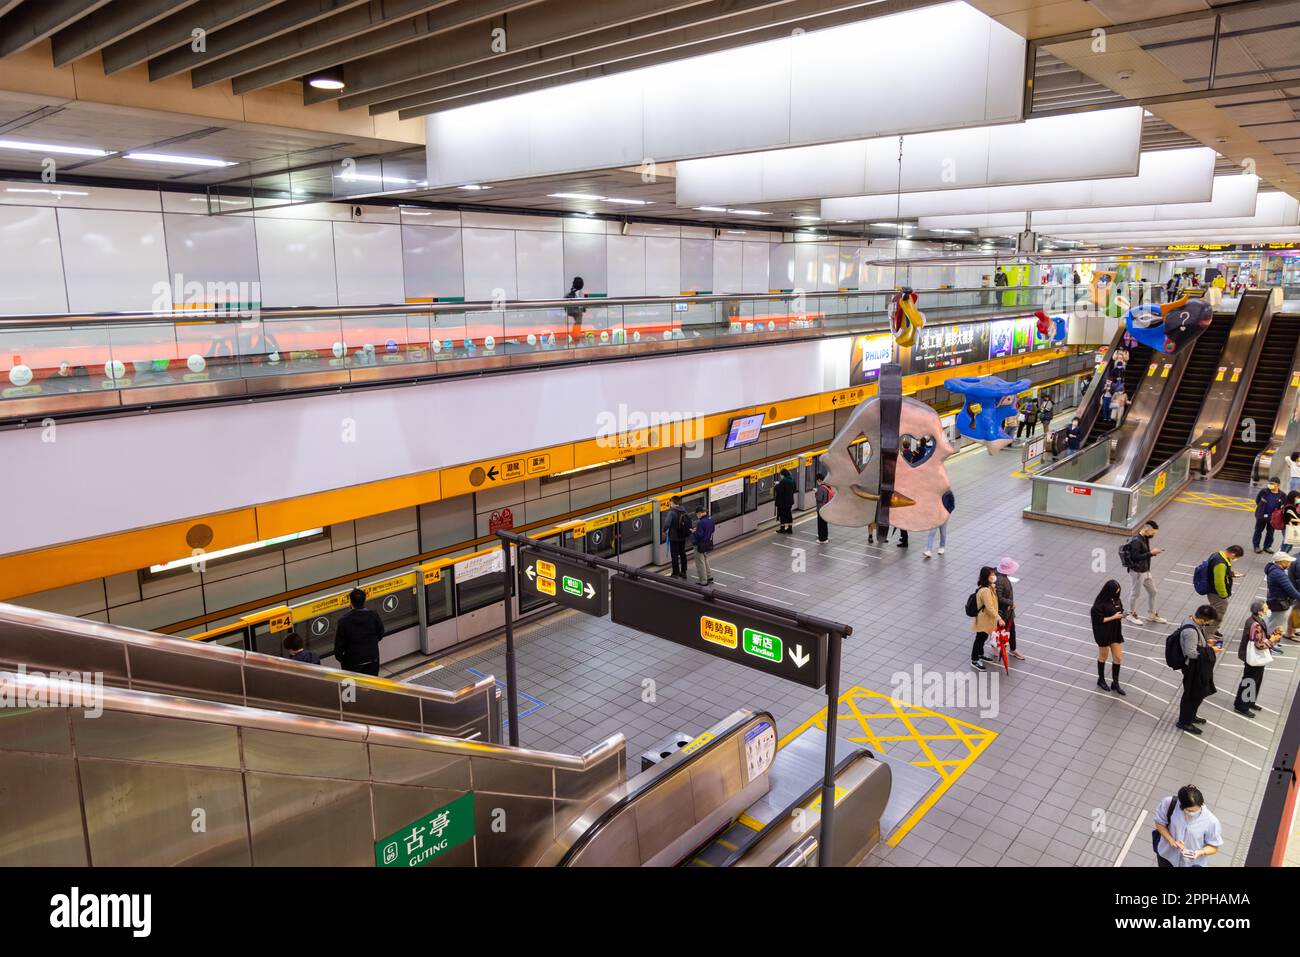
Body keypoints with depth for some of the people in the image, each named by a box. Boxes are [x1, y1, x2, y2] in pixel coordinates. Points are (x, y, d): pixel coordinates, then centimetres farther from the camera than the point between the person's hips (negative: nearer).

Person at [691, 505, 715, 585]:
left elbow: (698, 535, -26)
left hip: (700, 545, -8)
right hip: (708, 543, 8)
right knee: (705, 560, 26)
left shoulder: (701, 522, -28)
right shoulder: (711, 519, -2)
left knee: (700, 563, 6)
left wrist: (694, 532, -6)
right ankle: (709, 577, 33)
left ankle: (703, 581, 14)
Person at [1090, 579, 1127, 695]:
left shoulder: (1116, 599, -2)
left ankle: (1115, 683, 22)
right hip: (1103, 633, -6)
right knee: (1103, 656, 13)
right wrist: (1114, 617, -22)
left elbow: (1119, 611, 12)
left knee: (1118, 657, 8)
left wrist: (1122, 615, -10)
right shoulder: (1100, 603, -22)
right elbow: (1098, 619, -20)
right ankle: (1101, 680, 34)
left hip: (1115, 631, 6)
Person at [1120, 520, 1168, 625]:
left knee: (1153, 592, 17)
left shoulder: (1145, 538, 3)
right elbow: (1135, 557, -30)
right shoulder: (1136, 541, -25)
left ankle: (1152, 615, 34)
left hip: (1146, 571, 9)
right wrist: (1151, 553, -28)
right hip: (1137, 572, -9)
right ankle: (1131, 615, 26)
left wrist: (1152, 552, 2)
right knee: (1136, 594, 7)